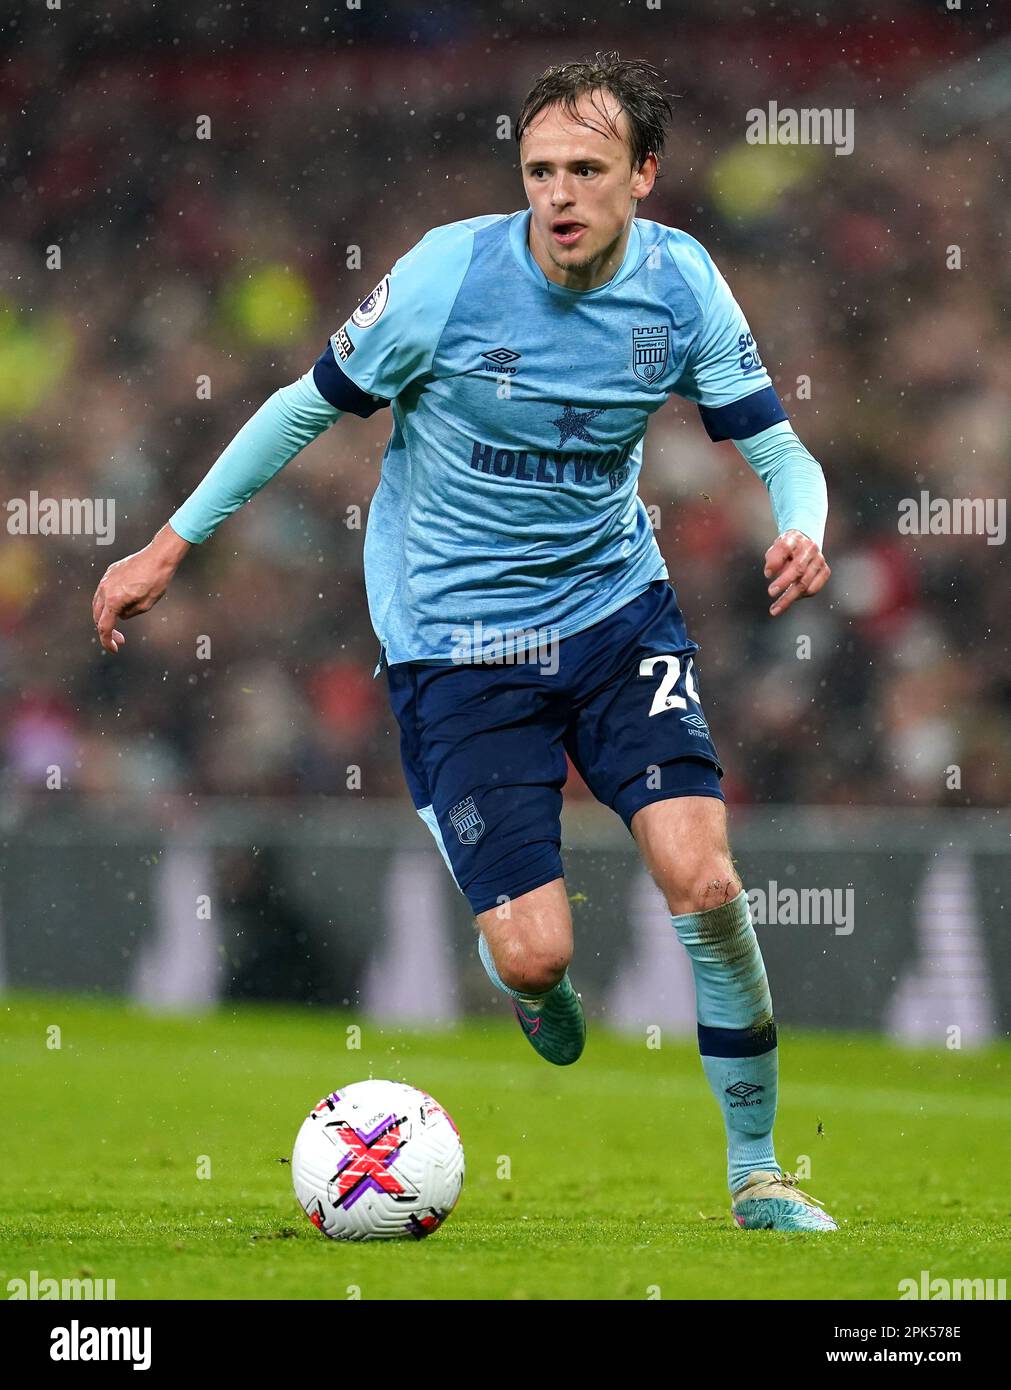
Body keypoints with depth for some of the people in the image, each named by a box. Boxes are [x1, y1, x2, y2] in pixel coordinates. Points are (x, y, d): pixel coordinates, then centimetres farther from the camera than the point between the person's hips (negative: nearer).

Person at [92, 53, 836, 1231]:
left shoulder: (680, 282, -8)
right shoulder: (450, 273, -17)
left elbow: (776, 447, -2)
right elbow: (311, 404, -4)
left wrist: (801, 531, -26)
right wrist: (171, 544, 0)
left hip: (616, 605, 3)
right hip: (456, 638, -3)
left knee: (704, 880, -15)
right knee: (534, 957, -13)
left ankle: (757, 1168, 5)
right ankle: (535, 989, 29)